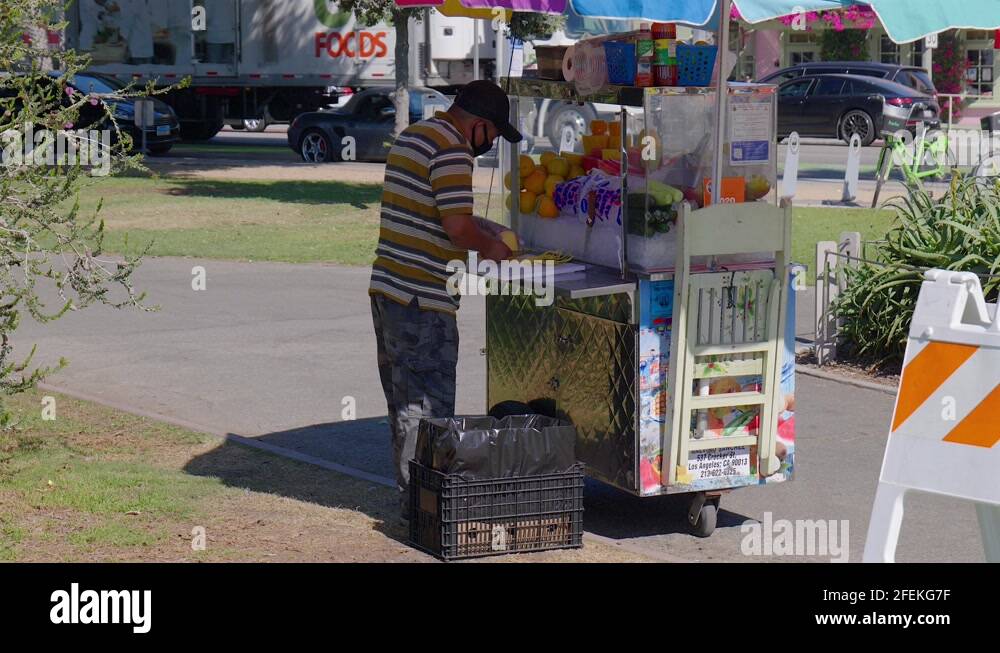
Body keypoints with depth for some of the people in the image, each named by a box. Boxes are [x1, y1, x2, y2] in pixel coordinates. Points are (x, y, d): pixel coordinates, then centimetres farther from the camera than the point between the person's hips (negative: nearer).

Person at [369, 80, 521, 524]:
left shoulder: (410, 137, 18)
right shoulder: (451, 150, -14)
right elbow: (457, 227, -20)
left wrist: (481, 229, 20)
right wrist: (489, 247, -2)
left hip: (385, 287, 10)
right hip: (421, 299, -10)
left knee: (404, 397, 16)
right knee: (427, 403, -3)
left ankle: (408, 489, 25)